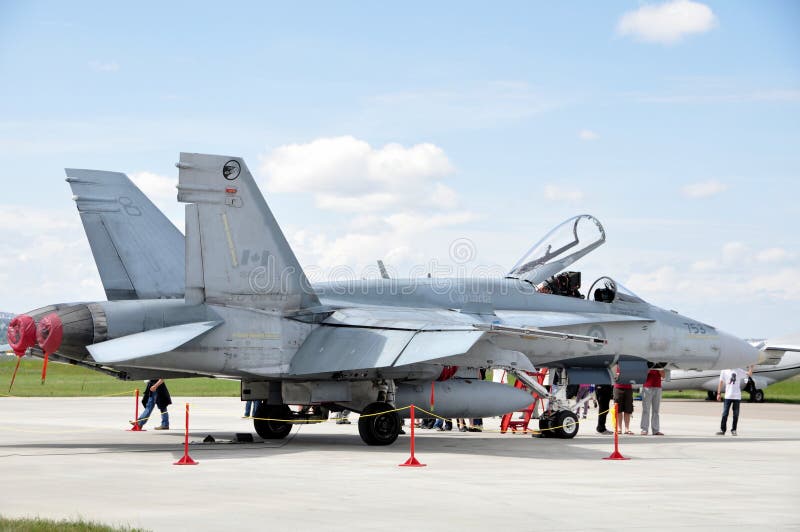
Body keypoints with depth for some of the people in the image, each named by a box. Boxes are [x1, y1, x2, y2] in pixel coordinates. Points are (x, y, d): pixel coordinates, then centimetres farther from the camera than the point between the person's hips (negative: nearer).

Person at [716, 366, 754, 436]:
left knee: (736, 414, 4)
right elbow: (721, 382, 7)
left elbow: (749, 374, 4)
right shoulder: (724, 371, 6)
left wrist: (751, 367, -10)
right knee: (725, 414, -4)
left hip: (737, 397, 1)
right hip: (728, 396, -1)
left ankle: (733, 430, 13)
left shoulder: (739, 371, 6)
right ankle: (722, 430, 1)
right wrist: (718, 393, 2)